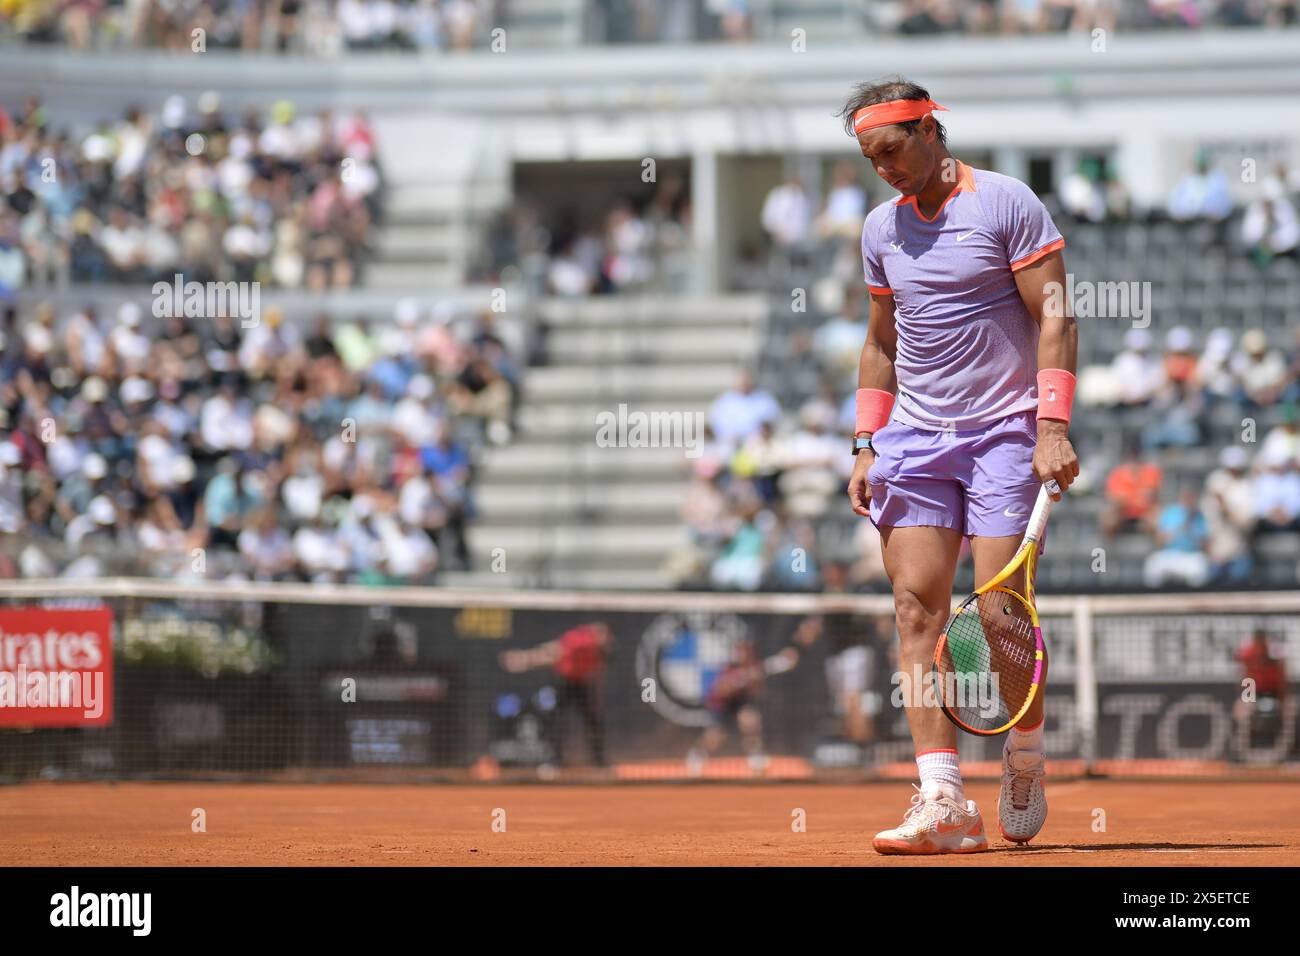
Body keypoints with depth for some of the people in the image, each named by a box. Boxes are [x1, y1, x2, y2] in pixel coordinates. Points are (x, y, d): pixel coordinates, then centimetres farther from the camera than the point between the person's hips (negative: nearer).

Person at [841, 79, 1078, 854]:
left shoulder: (1007, 204, -5)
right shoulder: (882, 228, 12)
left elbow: (1055, 317, -8)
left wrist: (1054, 426, -16)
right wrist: (868, 446, 13)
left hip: (1005, 430, -5)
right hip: (915, 439, 5)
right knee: (918, 606, -8)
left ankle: (1026, 761, 15)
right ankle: (943, 800, -12)